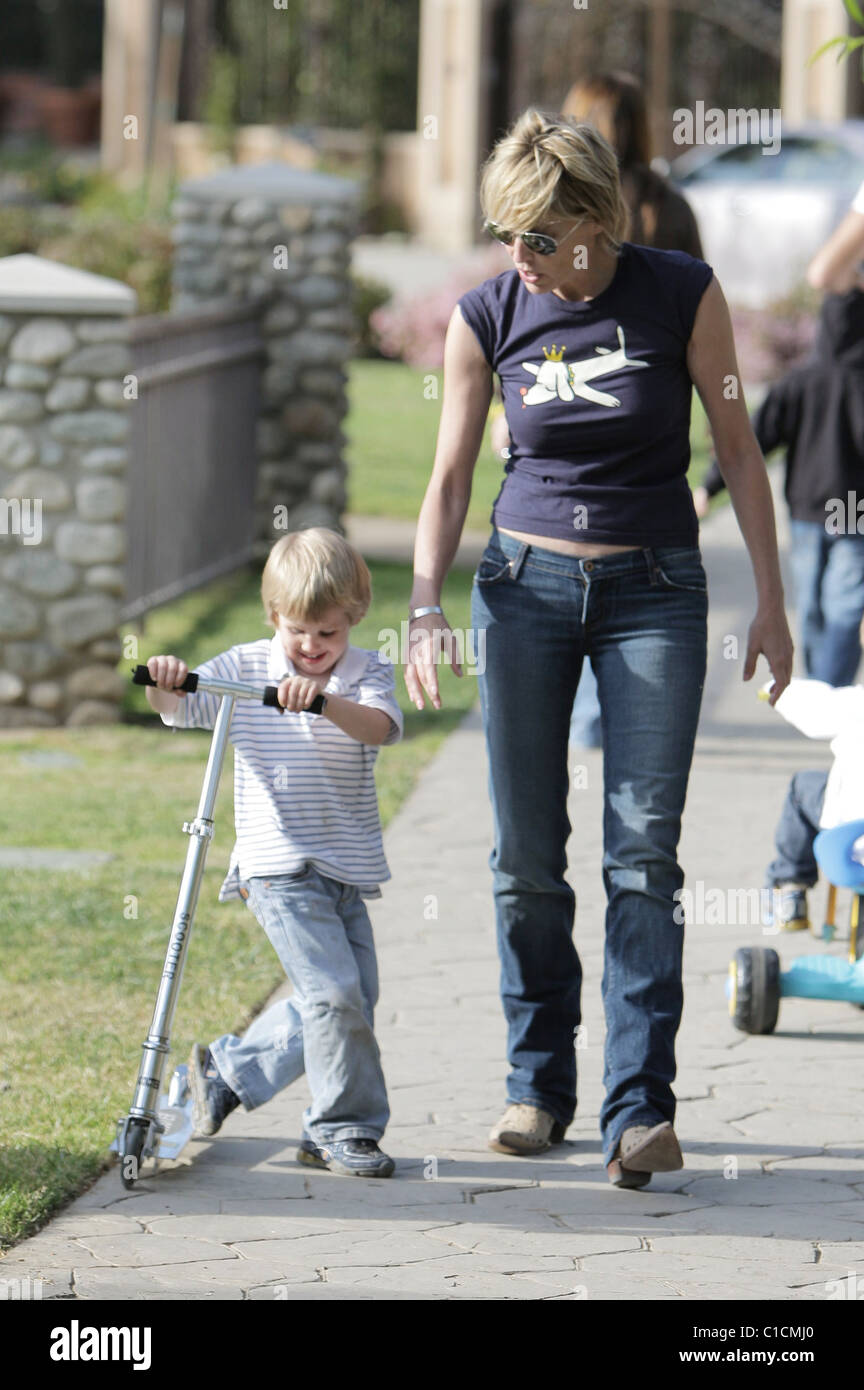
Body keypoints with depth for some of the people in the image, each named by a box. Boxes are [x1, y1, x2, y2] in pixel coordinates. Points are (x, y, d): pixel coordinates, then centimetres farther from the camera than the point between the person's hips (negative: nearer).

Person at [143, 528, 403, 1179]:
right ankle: (346, 1128, -1)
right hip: (280, 867, -4)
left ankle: (227, 1068, 24)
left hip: (347, 869, 4)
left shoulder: (367, 673, 1)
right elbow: (180, 708, -3)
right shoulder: (244, 668, 2)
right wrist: (164, 684, -26)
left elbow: (382, 727, -19)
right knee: (334, 992, -12)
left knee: (353, 998, 8)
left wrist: (327, 702, -37)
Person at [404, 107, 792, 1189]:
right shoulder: (488, 317, -2)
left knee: (643, 854, -10)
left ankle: (640, 1108, -12)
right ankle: (537, 1084, 16)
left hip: (654, 589, -2)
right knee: (526, 857, 1)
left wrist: (770, 597, 0)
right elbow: (451, 474, 5)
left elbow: (736, 446, 1)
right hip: (528, 581, 2)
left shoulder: (681, 295, -7)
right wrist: (425, 608, -6)